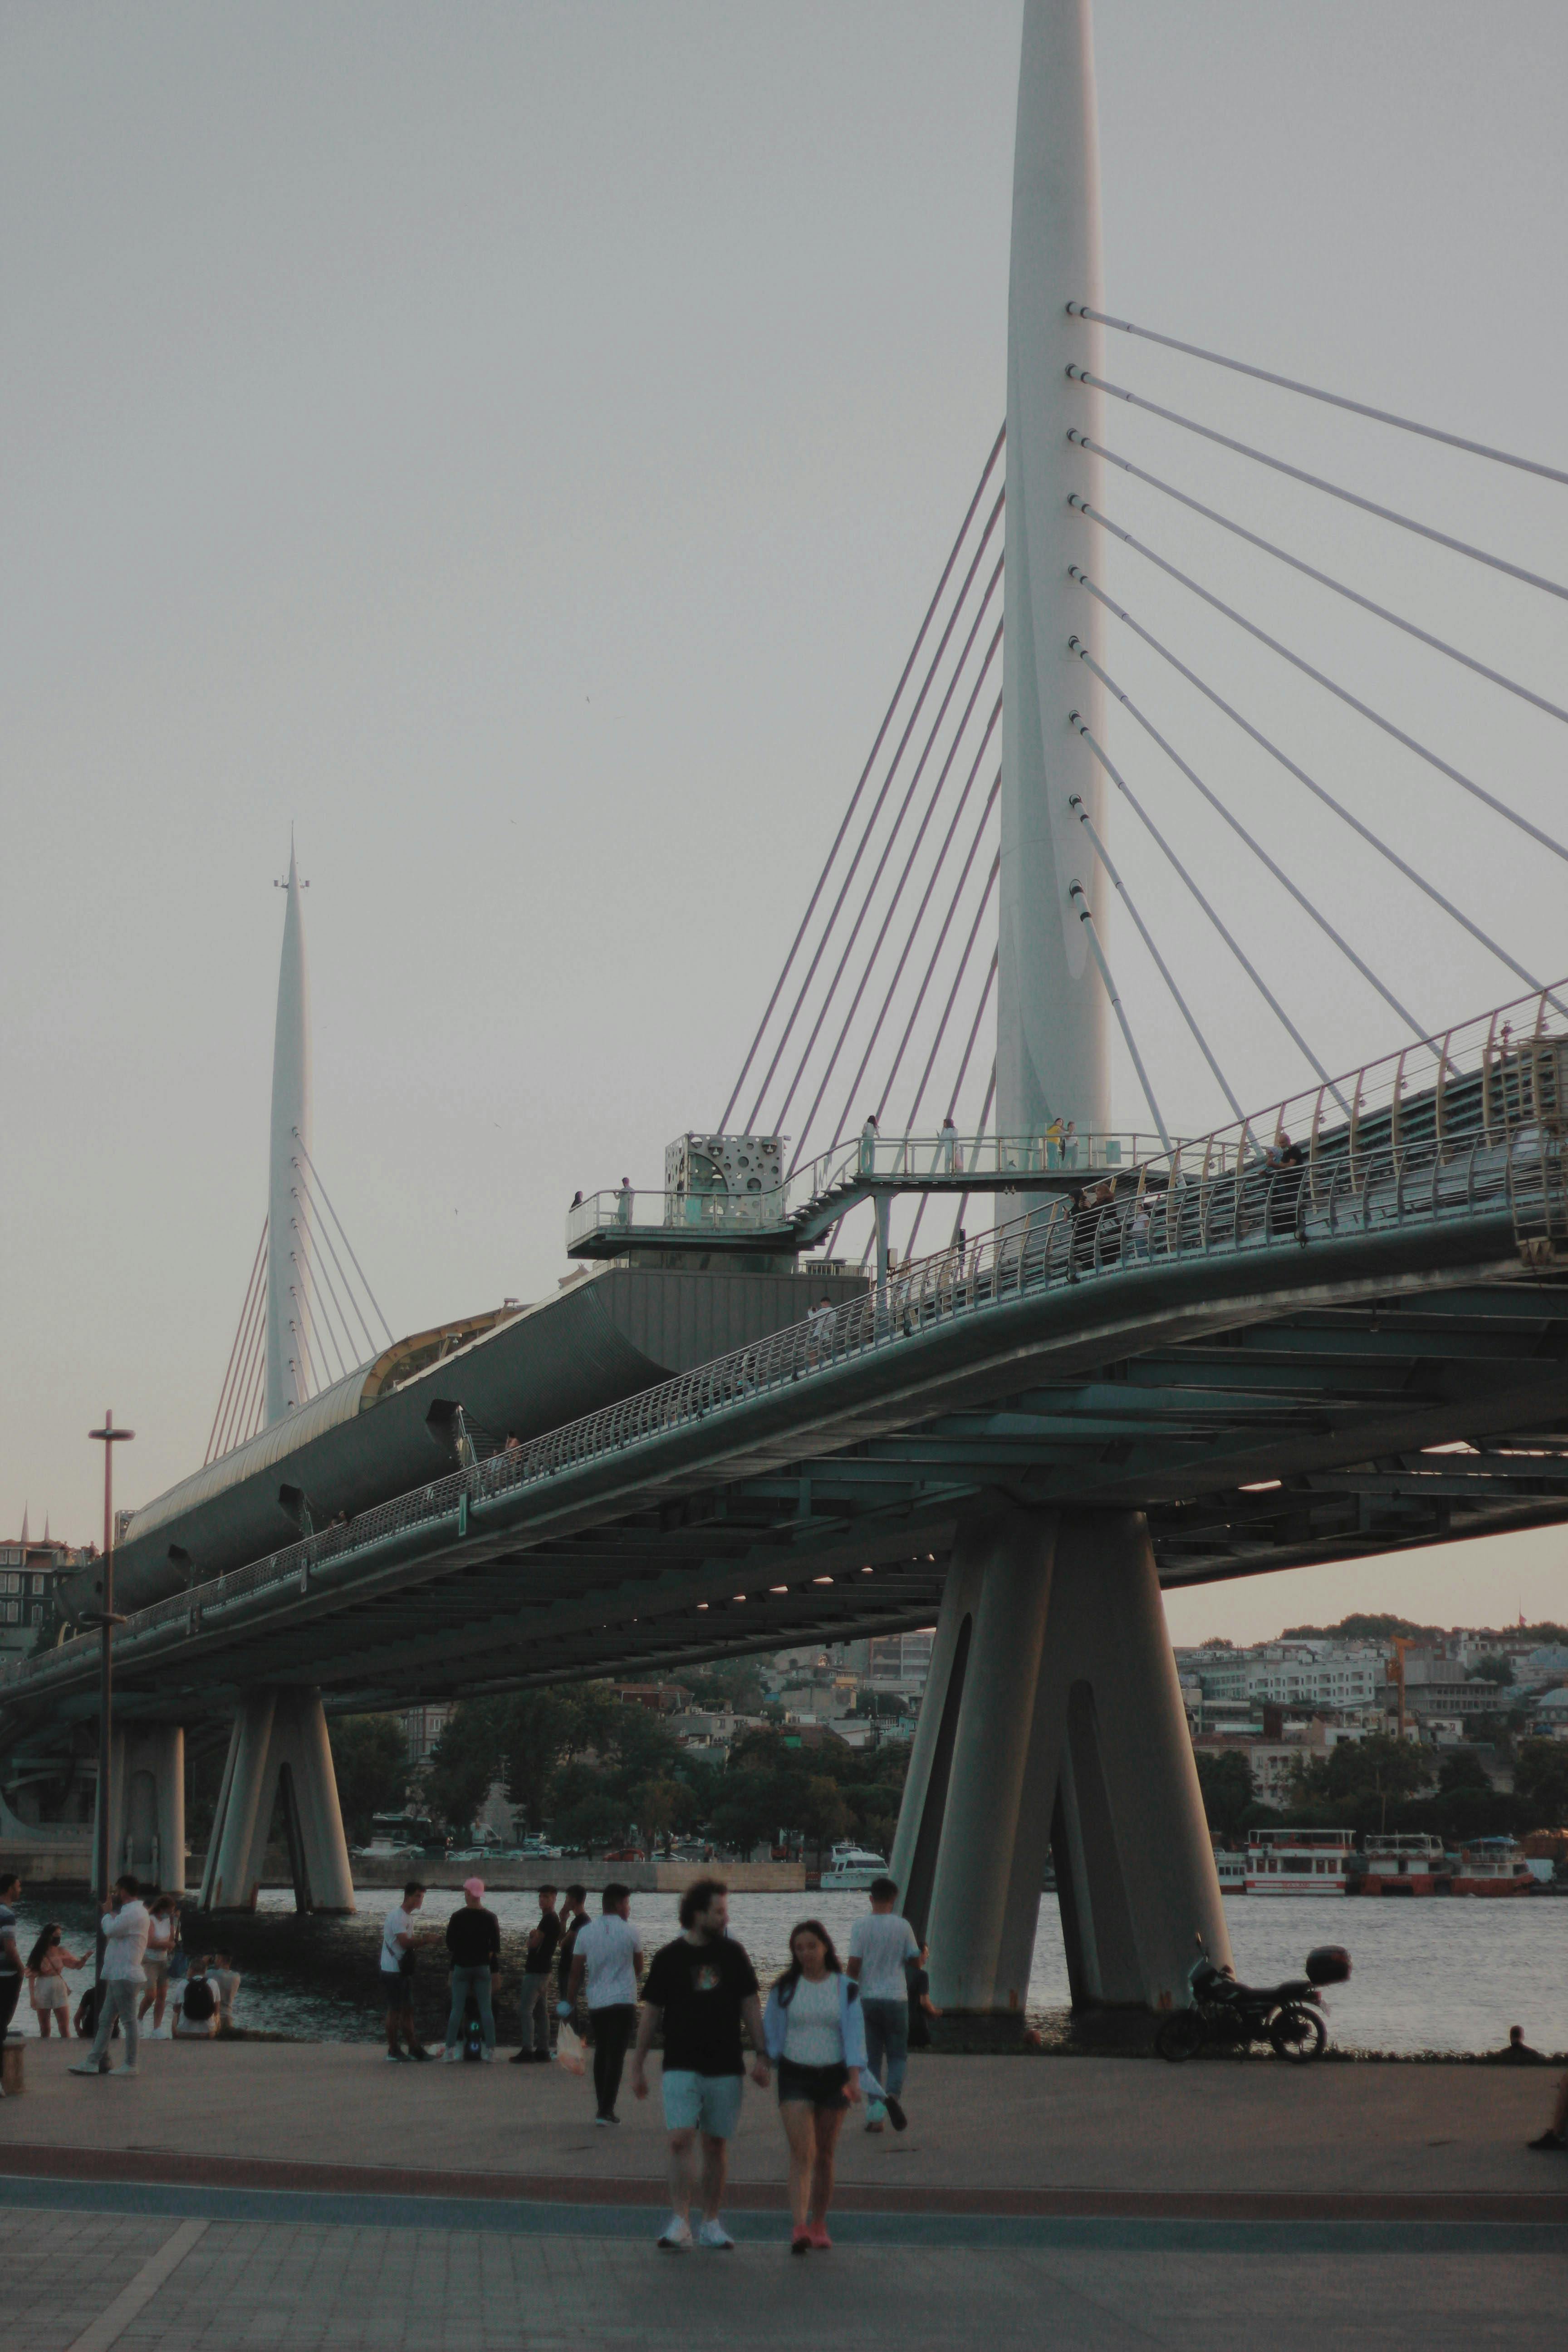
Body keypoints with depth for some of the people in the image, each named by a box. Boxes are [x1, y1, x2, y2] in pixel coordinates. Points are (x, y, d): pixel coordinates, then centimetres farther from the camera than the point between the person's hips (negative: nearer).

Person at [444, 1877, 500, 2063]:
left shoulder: (457, 1917, -5)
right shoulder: (490, 1918, -1)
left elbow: (450, 1945, -2)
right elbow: (496, 1947, -1)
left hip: (461, 1967, -1)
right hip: (483, 1968, 1)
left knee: (457, 2009, 3)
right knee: (486, 2009, 3)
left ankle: (450, 2051, 0)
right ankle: (490, 2052, -1)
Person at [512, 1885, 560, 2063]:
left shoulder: (548, 1920, -15)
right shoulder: (554, 1920, 17)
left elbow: (534, 1944, -17)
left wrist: (532, 1935, 2)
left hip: (536, 1972, -10)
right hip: (543, 1970, 10)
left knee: (526, 2009, -10)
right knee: (541, 2011, 10)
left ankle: (527, 2052, -13)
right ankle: (543, 2051, 10)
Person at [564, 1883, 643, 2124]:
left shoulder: (586, 1932, 1)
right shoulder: (630, 1932, -5)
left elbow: (575, 1972, 1)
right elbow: (639, 1968, 8)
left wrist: (570, 2002, 9)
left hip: (596, 2002, 3)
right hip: (624, 2001, -3)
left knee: (601, 2053, 17)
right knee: (616, 2056, -3)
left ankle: (603, 2107, 20)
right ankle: (606, 2111, -11)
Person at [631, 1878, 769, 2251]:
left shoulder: (732, 1954, 6)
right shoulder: (669, 1958, -1)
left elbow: (750, 2006, 9)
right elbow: (651, 2013, 5)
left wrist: (762, 2056, 2)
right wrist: (638, 2066, 5)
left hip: (725, 2067, 2)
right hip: (681, 2066, -2)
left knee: (716, 2145, 6)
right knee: (681, 2140, -14)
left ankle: (711, 2223, 14)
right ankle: (680, 2222, -13)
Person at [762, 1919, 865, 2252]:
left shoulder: (846, 1989, 3)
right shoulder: (785, 1989, 4)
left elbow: (855, 2033, -3)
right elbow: (771, 2033, 12)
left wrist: (855, 2077, -12)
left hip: (833, 2075, 1)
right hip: (795, 2075, -1)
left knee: (825, 2155, 9)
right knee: (802, 2153, -14)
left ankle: (819, 2225, 21)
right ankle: (799, 2227, -24)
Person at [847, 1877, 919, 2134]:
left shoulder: (861, 1925, -4)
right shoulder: (902, 1926, -3)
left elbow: (854, 1964, -7)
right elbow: (916, 1959, 3)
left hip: (868, 1998, 1)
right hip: (896, 1997, -1)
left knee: (873, 2057, 9)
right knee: (898, 2055, 10)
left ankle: (874, 2115, 4)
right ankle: (892, 2094, -18)